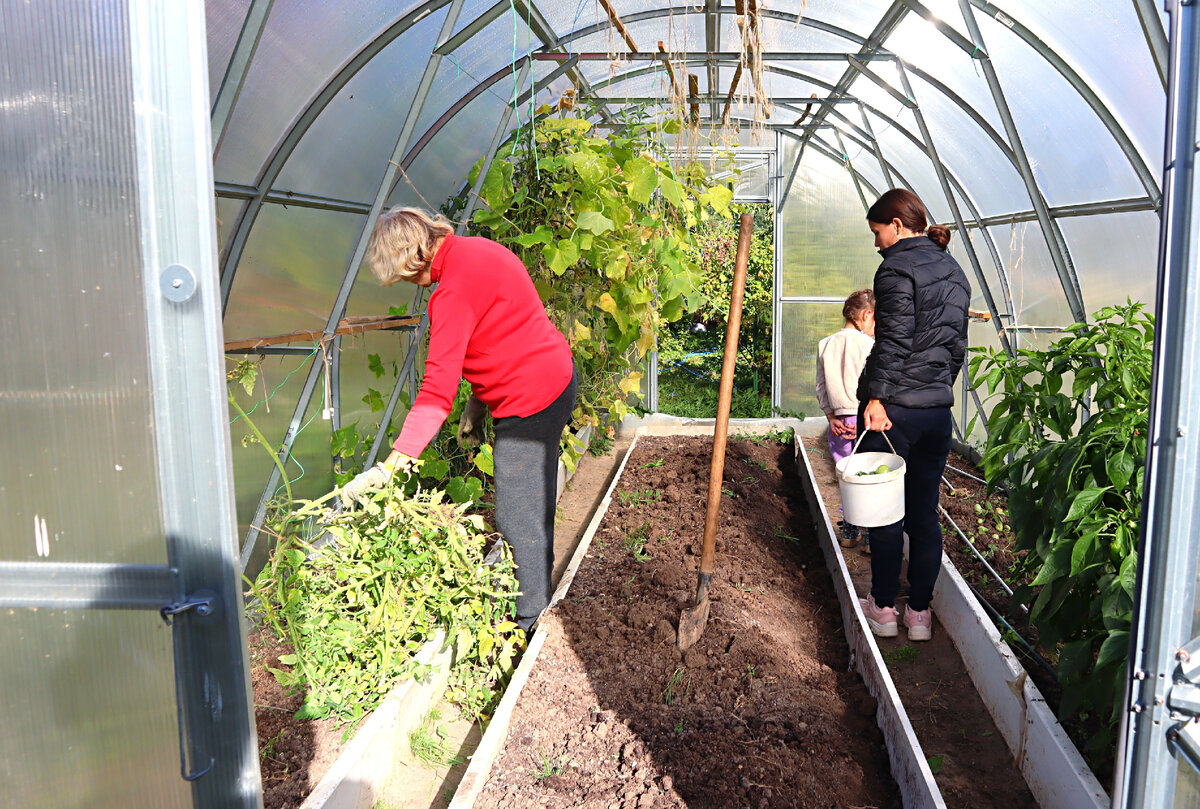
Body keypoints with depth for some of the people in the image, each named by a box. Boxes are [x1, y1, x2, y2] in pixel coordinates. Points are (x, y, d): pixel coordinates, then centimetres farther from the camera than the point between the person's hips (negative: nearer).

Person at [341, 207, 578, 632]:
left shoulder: (455, 289, -23)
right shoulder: (476, 249, 7)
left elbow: (437, 390, -29)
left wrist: (390, 466, -29)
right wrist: (477, 403, 14)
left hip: (529, 403, -10)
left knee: (517, 520, 2)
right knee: (533, 505, 23)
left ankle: (527, 620, 18)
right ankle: (538, 590, 40)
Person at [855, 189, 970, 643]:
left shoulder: (897, 267, -9)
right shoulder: (954, 271, 16)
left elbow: (894, 339, -18)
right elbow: (958, 344, 18)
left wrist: (878, 396, -18)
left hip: (894, 406, -7)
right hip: (939, 407, 8)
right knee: (925, 512, 11)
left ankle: (884, 608, 15)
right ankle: (920, 612, 19)